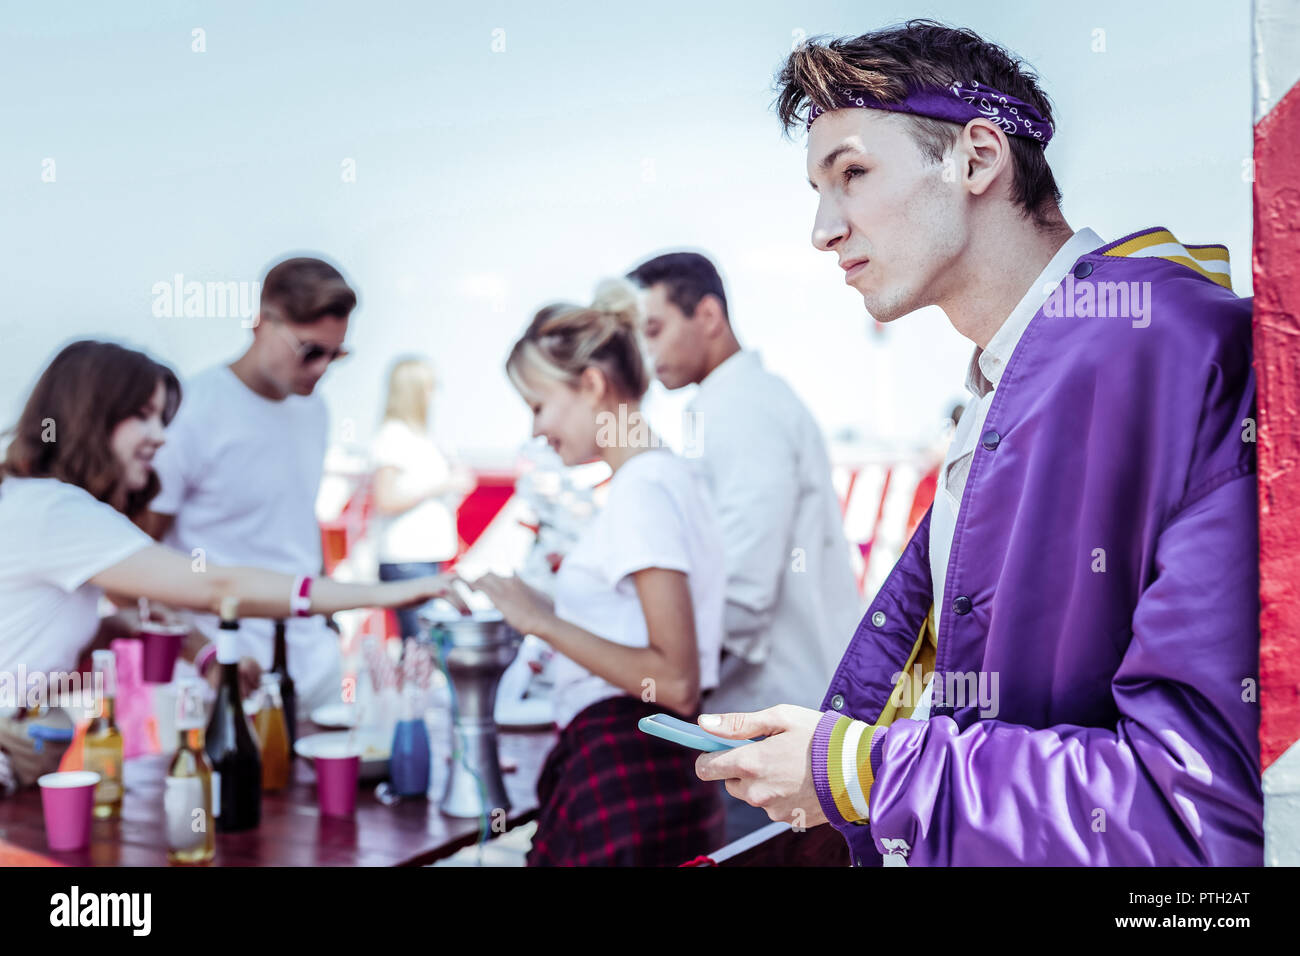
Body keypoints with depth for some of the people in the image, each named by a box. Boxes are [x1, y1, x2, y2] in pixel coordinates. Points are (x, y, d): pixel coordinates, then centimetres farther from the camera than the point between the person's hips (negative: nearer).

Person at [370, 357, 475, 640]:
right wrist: (442, 486, -14)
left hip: (429, 557, 9)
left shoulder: (418, 436, 18)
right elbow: (385, 501, -18)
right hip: (405, 561, -9)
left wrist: (454, 482, 17)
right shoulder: (392, 436, -10)